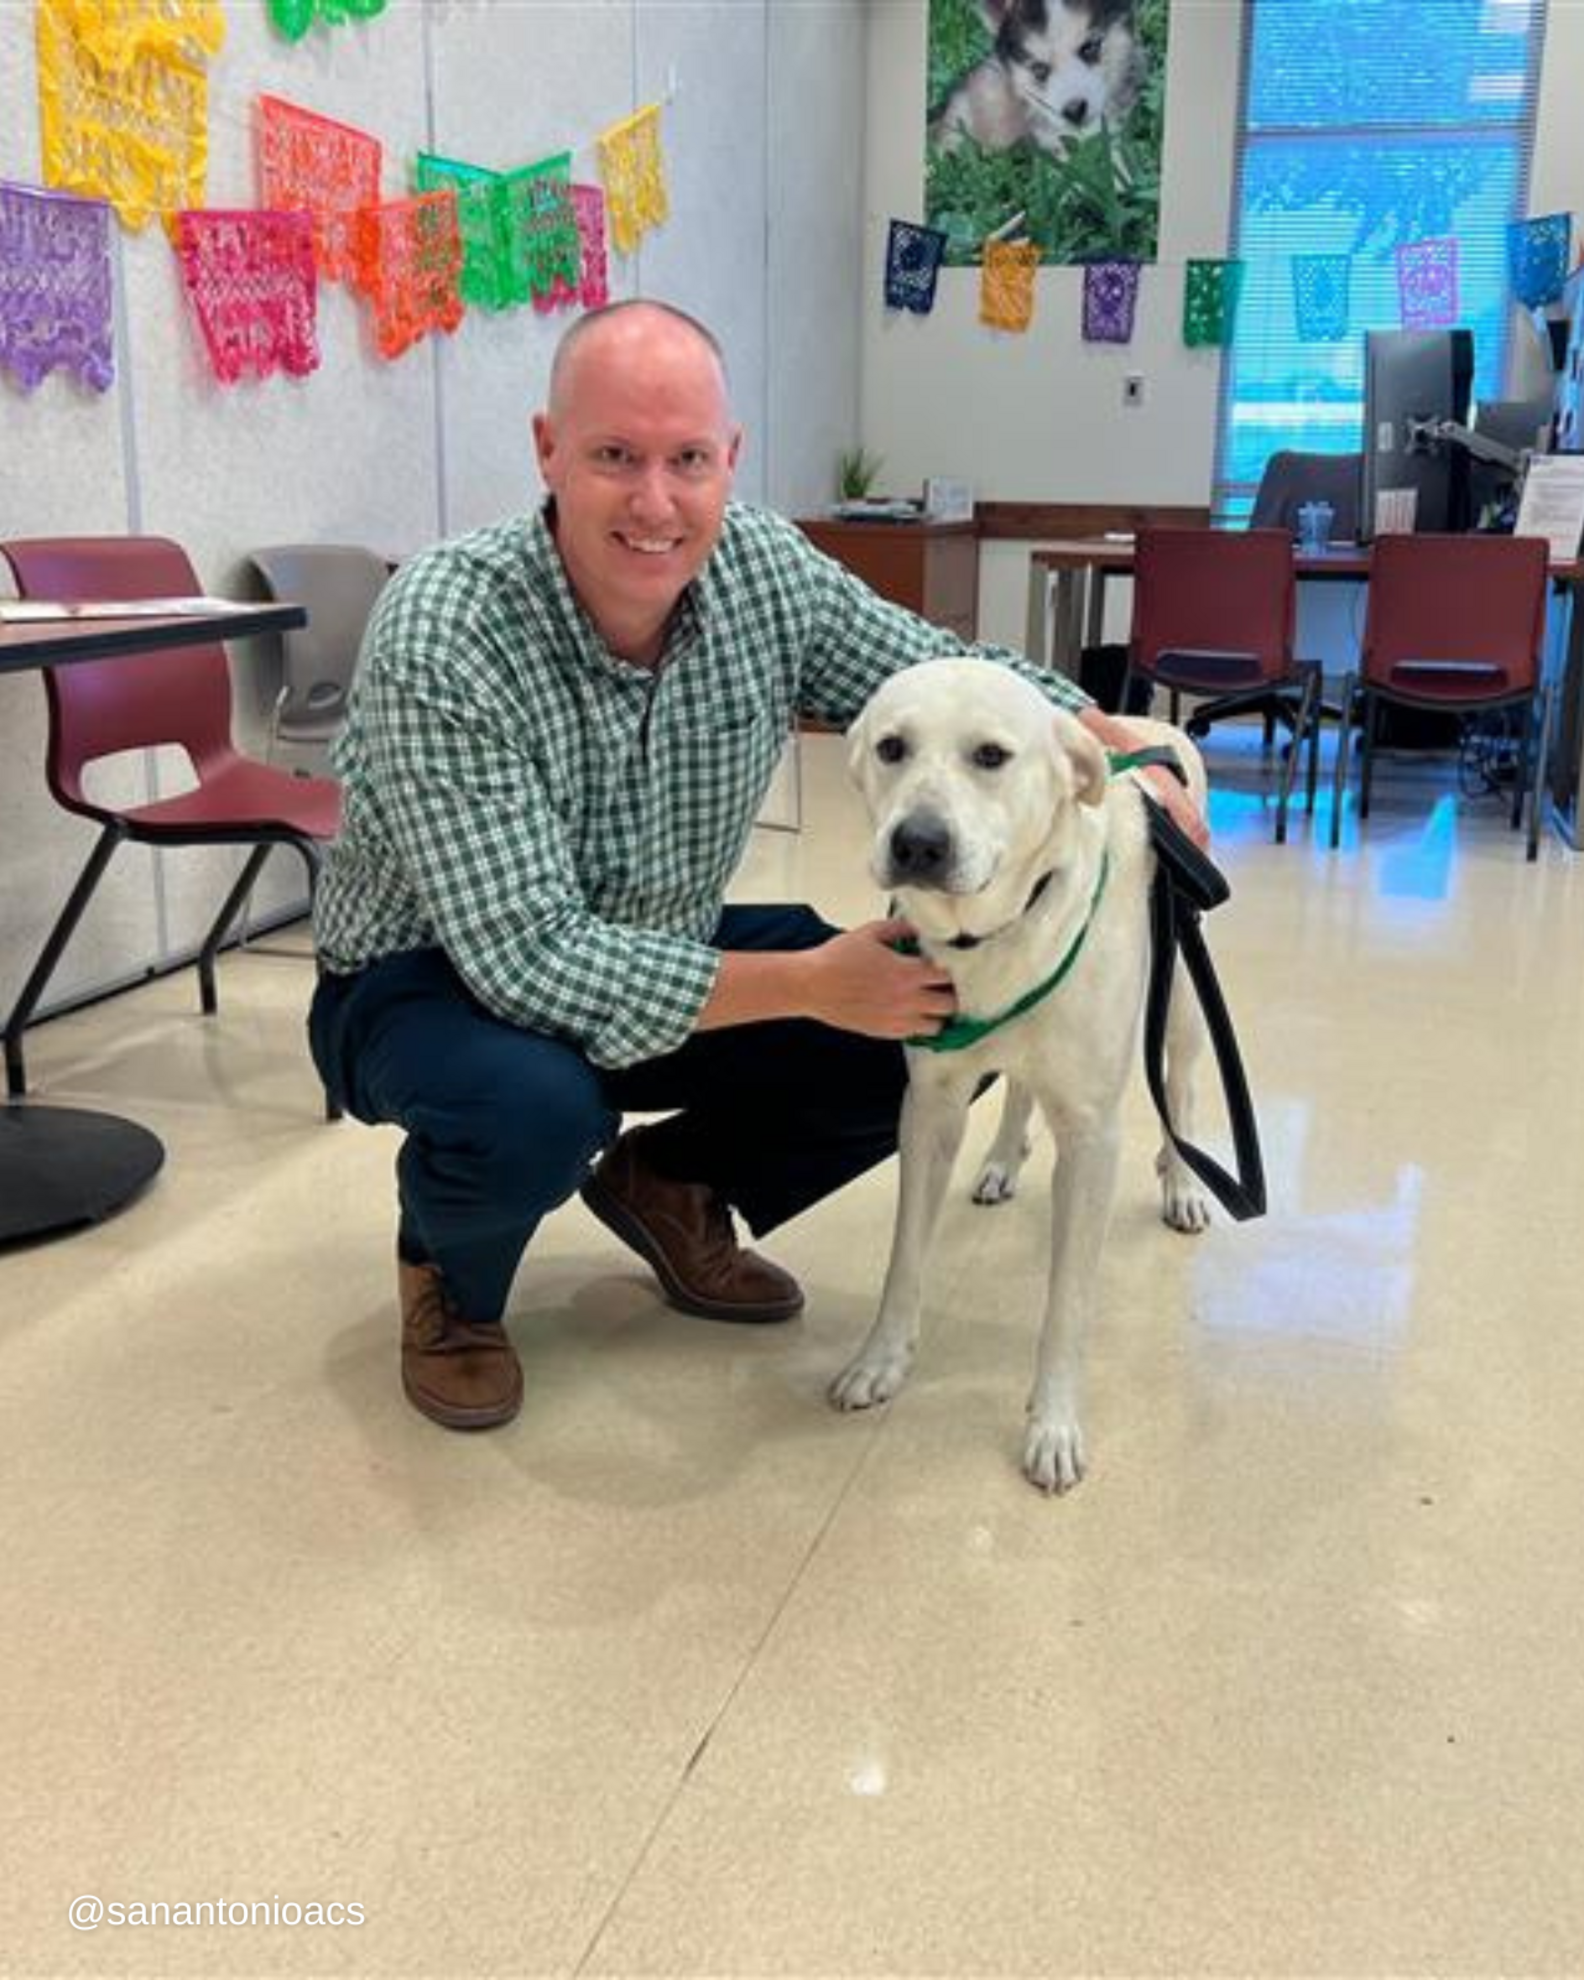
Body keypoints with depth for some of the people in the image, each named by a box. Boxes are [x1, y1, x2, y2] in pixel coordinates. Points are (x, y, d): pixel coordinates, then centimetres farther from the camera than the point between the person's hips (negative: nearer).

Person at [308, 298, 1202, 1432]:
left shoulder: (769, 572, -15)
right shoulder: (442, 637, -31)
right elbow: (530, 958, -34)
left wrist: (1125, 751, -17)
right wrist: (810, 981, -33)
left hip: (657, 959, 5)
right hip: (433, 980, -5)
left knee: (929, 1031, -9)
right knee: (532, 1108, -38)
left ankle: (668, 1185, 16)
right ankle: (450, 1281, 1)